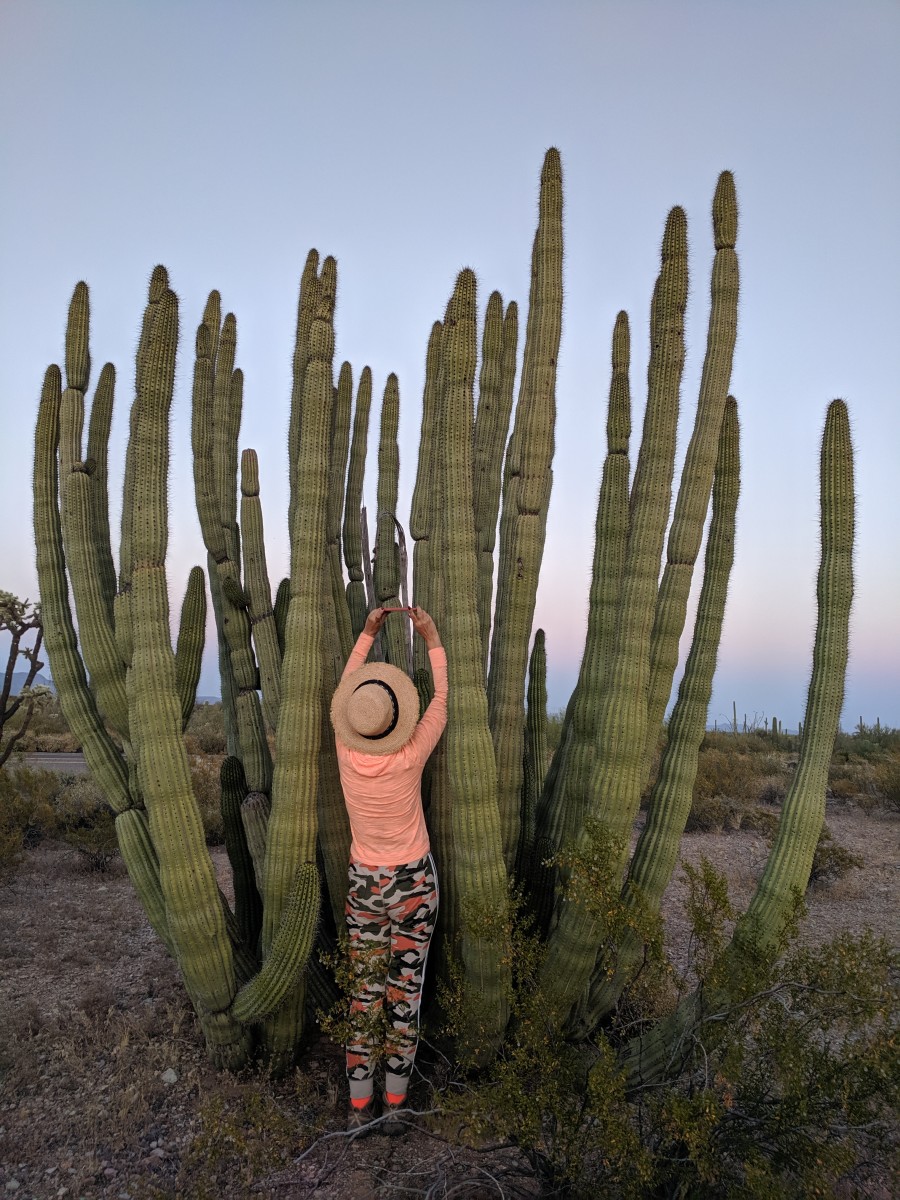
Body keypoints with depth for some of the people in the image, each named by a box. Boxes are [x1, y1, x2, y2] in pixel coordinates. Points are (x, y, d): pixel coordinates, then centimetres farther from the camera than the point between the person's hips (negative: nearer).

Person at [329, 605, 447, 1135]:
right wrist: (433, 640, 0)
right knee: (406, 990, 9)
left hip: (365, 884, 2)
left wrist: (367, 635, 8)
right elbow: (442, 706, -8)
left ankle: (360, 1104, 19)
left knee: (366, 990, 12)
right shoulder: (410, 756, -24)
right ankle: (395, 1103, 18)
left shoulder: (346, 750, -17)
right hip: (414, 883, -2)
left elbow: (344, 691, 1)